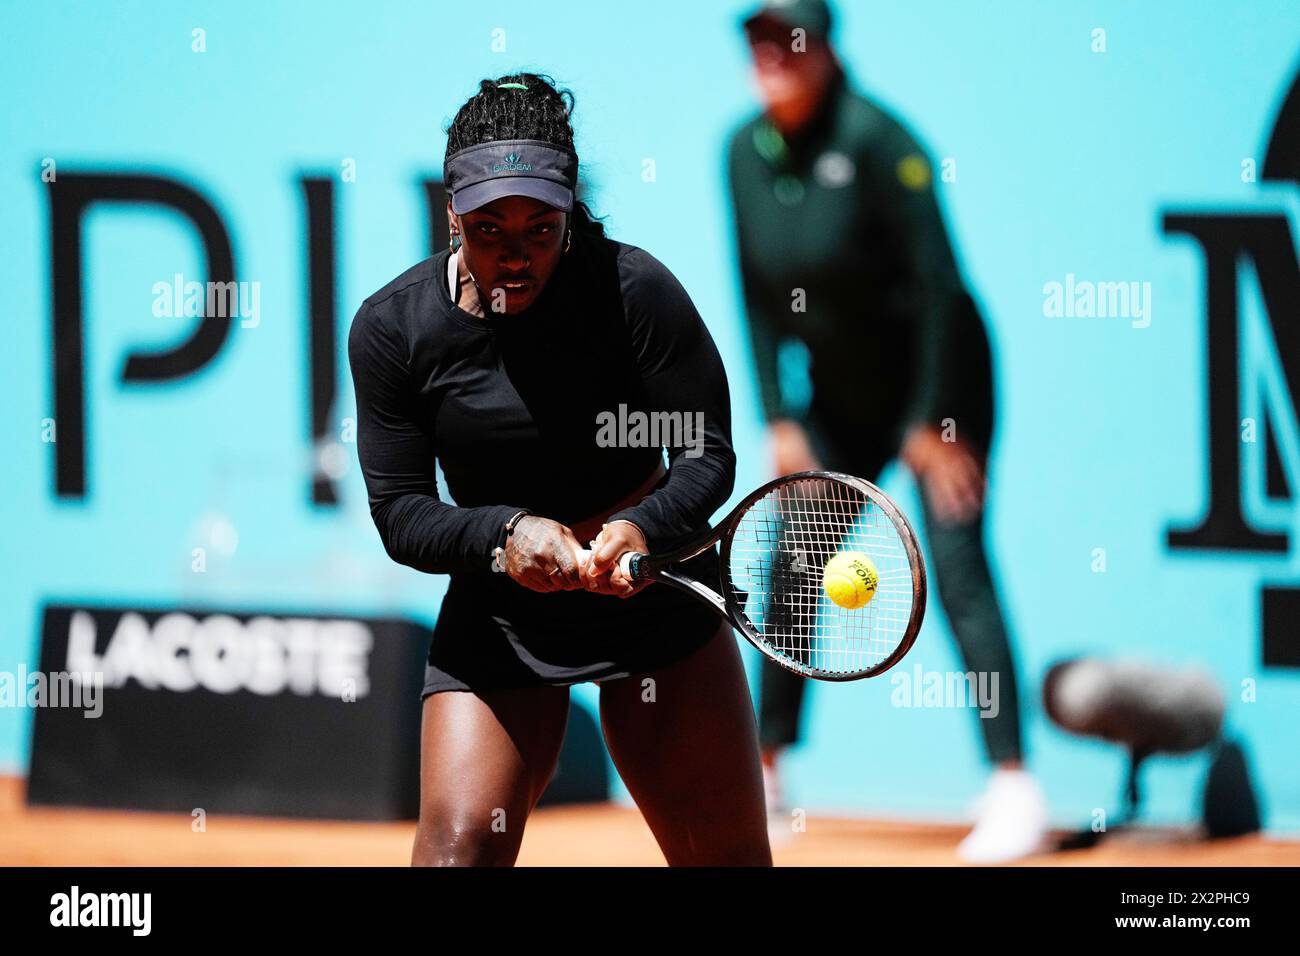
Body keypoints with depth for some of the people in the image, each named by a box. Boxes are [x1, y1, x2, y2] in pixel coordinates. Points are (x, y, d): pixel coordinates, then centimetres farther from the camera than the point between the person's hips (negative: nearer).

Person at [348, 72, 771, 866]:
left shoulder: (634, 289, -15)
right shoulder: (393, 326, -9)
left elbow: (709, 454, -12)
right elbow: (400, 513, -8)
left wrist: (642, 527, -33)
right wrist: (506, 533, -28)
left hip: (653, 587, -1)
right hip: (496, 616, 1)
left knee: (727, 854, 2)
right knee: (457, 848, -17)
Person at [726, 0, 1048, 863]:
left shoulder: (873, 139, -22)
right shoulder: (748, 151, -3)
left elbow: (938, 279, -21)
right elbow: (758, 294, 6)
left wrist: (931, 421, -21)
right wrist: (778, 418, 1)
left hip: (936, 378, -7)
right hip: (842, 395, 7)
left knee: (955, 565, -16)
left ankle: (1015, 788, -21)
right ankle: (764, 776, 17)